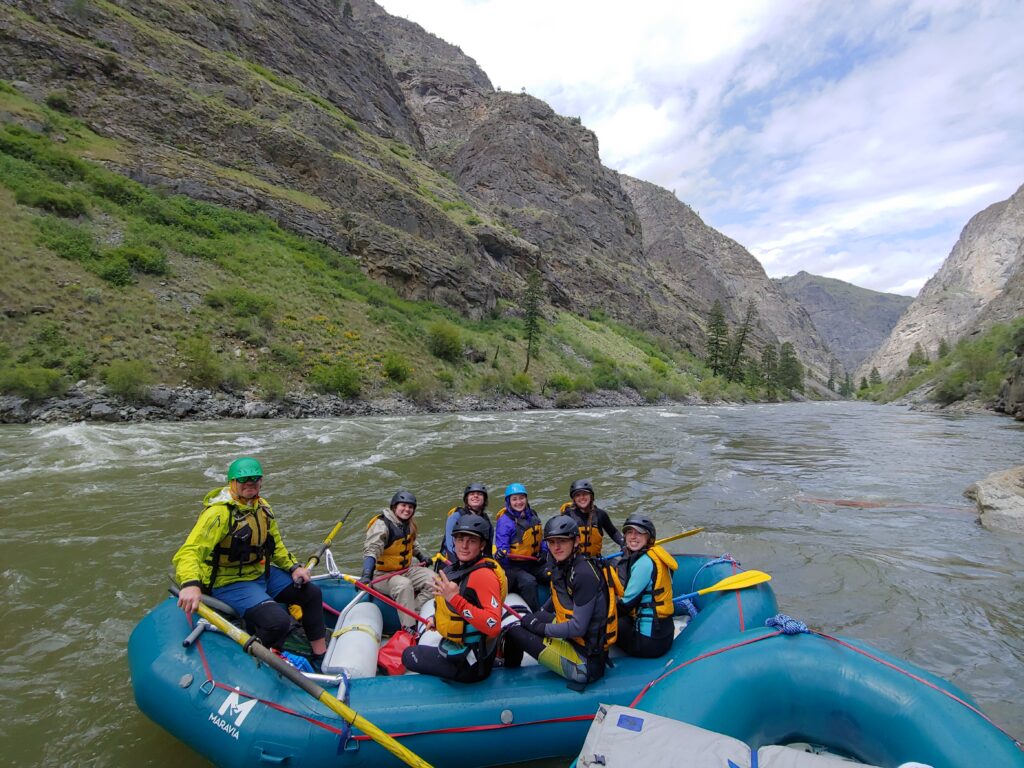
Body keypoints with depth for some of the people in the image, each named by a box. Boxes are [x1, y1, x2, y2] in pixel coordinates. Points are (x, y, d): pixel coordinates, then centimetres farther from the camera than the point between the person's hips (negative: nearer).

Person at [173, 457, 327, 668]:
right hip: (230, 583, -8)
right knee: (278, 621, -28)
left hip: (261, 573, 9)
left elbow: (275, 544, 15)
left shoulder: (262, 507, 4)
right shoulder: (219, 512, -22)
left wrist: (293, 567, 3)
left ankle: (322, 658, 20)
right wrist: (190, 584, -52)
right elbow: (190, 551, -34)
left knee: (312, 593, 8)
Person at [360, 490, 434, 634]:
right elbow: (371, 550, -30)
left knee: (432, 579, -12)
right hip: (382, 575, -7)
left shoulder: (409, 525, 7)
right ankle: (409, 628, -30)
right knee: (404, 585, -36)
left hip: (406, 569, 8)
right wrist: (366, 575, -42)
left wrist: (421, 558, 27)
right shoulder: (381, 524, -17)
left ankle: (413, 614, -14)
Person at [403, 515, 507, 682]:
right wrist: (438, 619, 14)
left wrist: (455, 599, -37)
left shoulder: (483, 575, -27)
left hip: (468, 664, -9)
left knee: (409, 655, 8)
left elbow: (493, 626, -35)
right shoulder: (458, 568, 2)